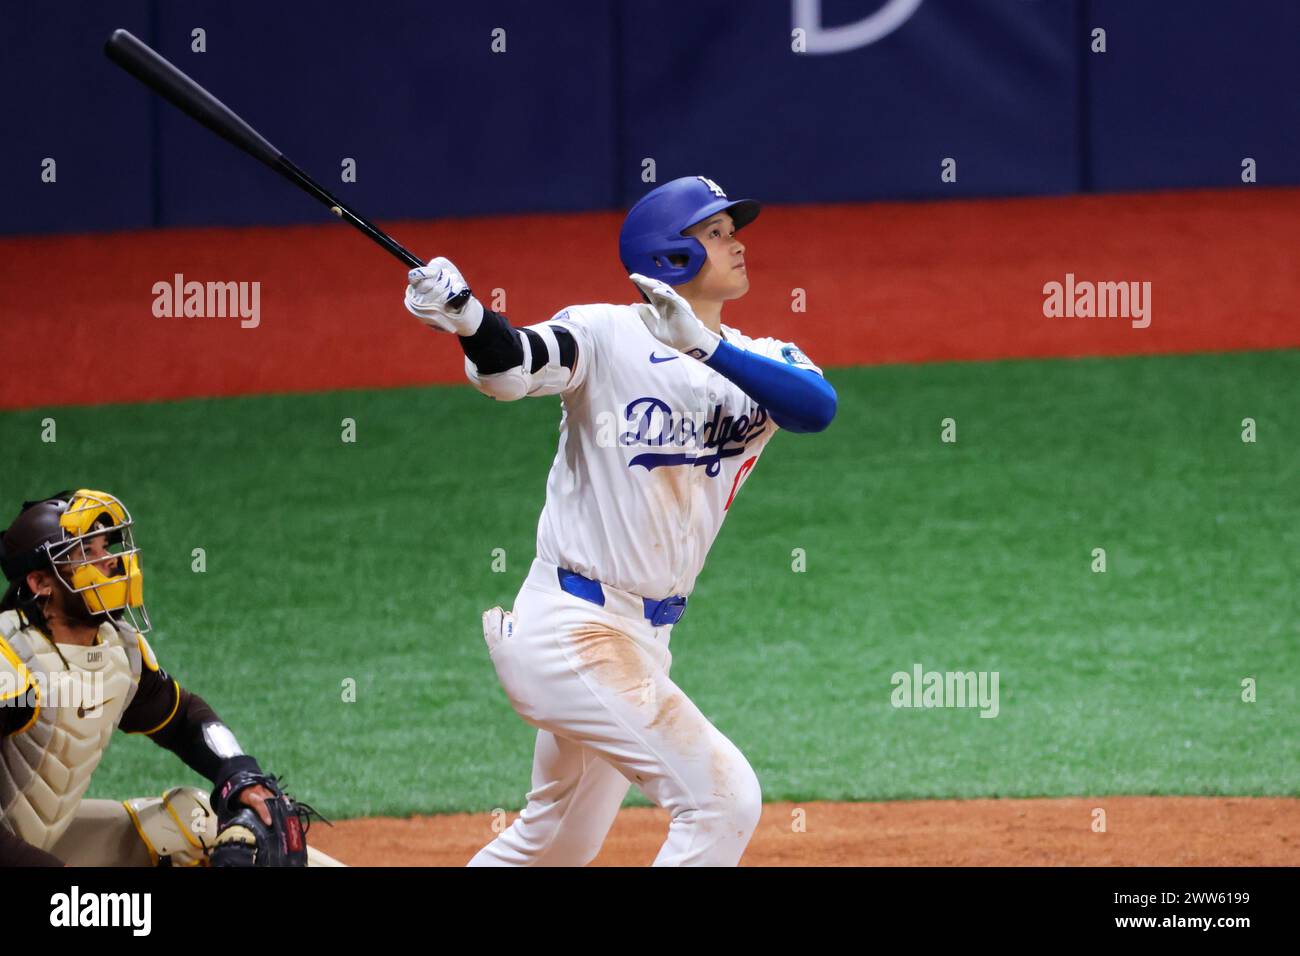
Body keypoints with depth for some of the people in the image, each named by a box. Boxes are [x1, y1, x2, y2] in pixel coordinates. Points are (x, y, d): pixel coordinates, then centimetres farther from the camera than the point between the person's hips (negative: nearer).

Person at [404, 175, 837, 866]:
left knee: (558, 843, 20)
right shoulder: (607, 336, -8)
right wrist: (466, 317, -48)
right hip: (573, 631, -7)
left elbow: (817, 406, -18)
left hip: (644, 639, 7)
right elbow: (513, 366, -26)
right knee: (722, 796, -17)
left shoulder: (754, 363, 4)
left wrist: (705, 346, -33)